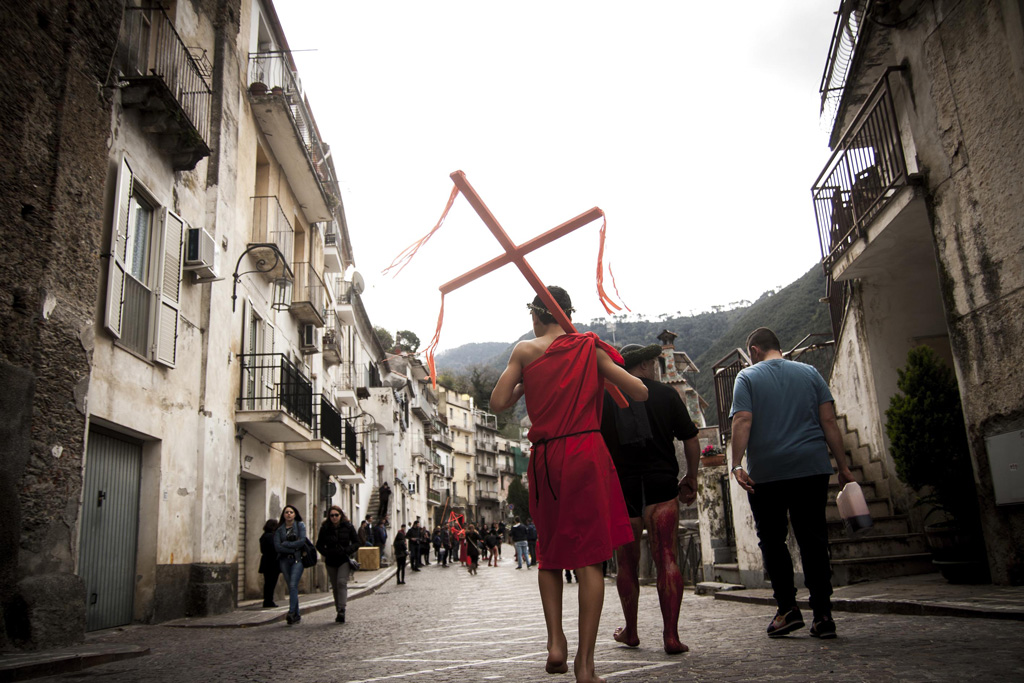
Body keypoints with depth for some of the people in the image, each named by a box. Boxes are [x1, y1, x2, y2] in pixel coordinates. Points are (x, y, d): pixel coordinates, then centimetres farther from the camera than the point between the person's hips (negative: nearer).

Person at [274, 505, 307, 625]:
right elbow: (277, 546, -3)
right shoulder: (279, 528, 8)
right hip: (285, 560, 3)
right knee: (291, 587, 5)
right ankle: (297, 615, 10)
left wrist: (286, 544, -7)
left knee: (293, 585, -18)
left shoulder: (300, 525, 5)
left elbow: (302, 541, -9)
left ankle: (291, 612, -23)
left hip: (297, 559, -3)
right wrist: (293, 548, -9)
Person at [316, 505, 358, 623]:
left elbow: (356, 542, 3)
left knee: (342, 582, -20)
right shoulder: (325, 528, 2)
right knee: (335, 587, 8)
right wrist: (326, 552, -10)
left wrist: (347, 550, -14)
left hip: (344, 560, -3)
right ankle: (339, 612, 18)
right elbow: (319, 544, 8)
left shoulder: (348, 527, -1)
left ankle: (342, 610, -25)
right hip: (331, 562, 3)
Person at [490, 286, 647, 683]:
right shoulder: (590, 348, 5)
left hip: (545, 459, 1)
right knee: (589, 558, 1)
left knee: (549, 553, 18)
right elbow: (640, 393, 5)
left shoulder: (525, 352, 3)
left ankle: (555, 639, 5)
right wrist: (605, 369, 22)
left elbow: (497, 403, 0)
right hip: (587, 454, -1)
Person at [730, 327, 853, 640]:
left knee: (772, 540, 10)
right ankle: (822, 616, 5)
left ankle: (788, 608, 5)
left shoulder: (747, 377, 2)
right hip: (812, 468, 3)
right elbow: (829, 421, 5)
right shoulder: (810, 373, 10)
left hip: (766, 473, -2)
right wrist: (843, 466, 6)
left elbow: (742, 422, -11)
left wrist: (737, 465, -16)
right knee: (814, 540, 7)